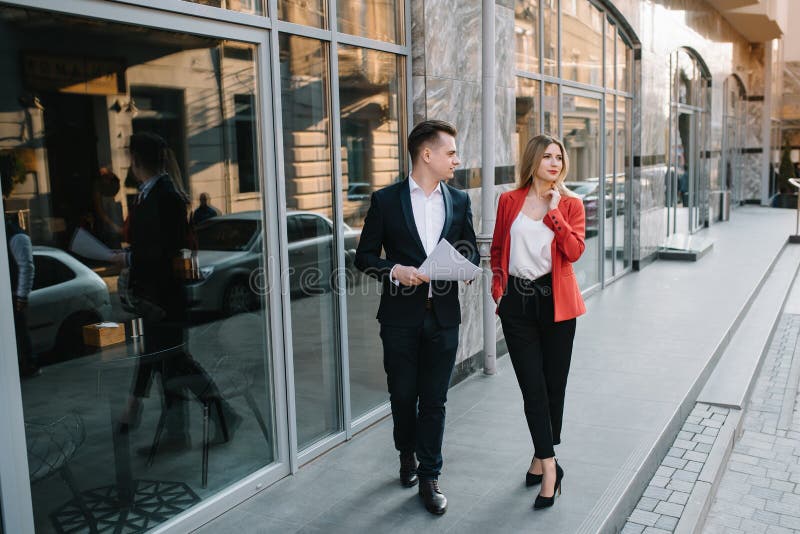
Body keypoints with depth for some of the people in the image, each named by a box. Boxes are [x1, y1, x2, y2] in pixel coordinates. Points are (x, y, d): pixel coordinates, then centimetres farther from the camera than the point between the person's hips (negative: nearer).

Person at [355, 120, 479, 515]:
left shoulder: (459, 201, 7)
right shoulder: (386, 200, -3)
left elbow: (471, 252, 13)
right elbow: (365, 256, 0)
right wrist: (394, 270, -18)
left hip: (444, 315, 2)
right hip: (401, 316, -2)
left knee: (434, 400, 6)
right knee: (403, 395, 12)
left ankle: (429, 477, 19)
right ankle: (407, 455, 38)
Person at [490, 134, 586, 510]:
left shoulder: (570, 204, 2)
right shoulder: (509, 201, 5)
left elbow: (574, 251, -11)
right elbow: (497, 250, 13)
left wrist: (554, 212, -15)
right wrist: (498, 287, 4)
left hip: (556, 302, 0)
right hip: (517, 301, 0)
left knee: (554, 384, 8)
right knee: (532, 385, -2)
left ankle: (541, 458, 26)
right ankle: (550, 466, 5)